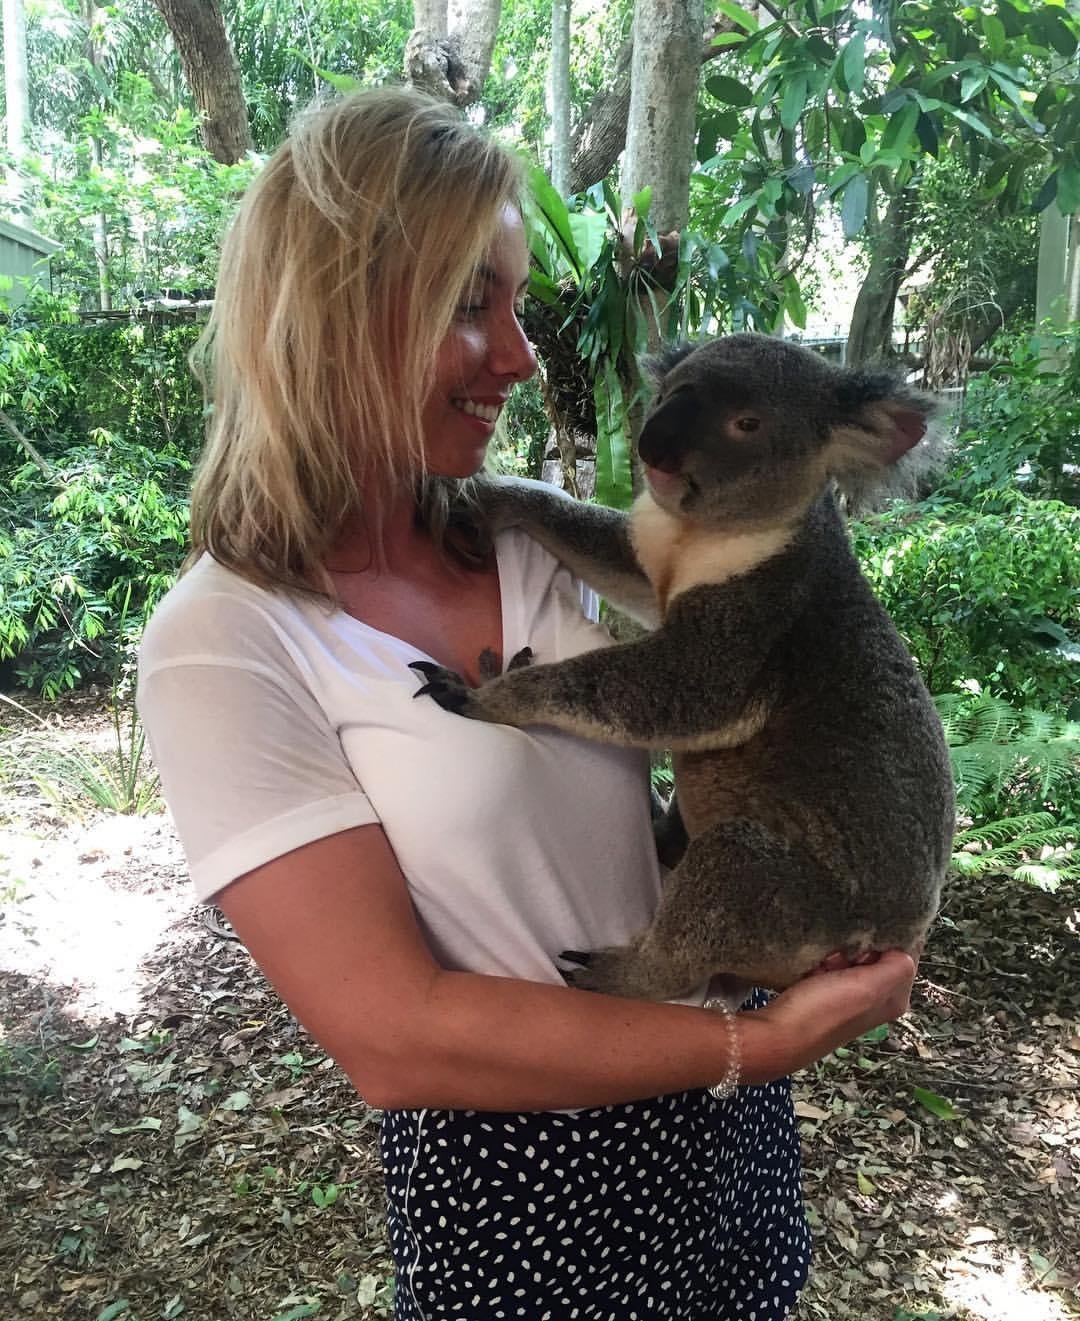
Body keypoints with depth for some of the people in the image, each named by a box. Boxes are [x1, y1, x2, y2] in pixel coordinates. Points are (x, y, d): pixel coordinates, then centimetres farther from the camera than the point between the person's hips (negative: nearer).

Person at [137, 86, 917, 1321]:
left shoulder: (533, 538, -3)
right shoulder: (221, 648, -20)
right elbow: (396, 1037, -23)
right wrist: (760, 1043, -23)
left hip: (717, 1098, 6)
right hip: (512, 1181, -5)